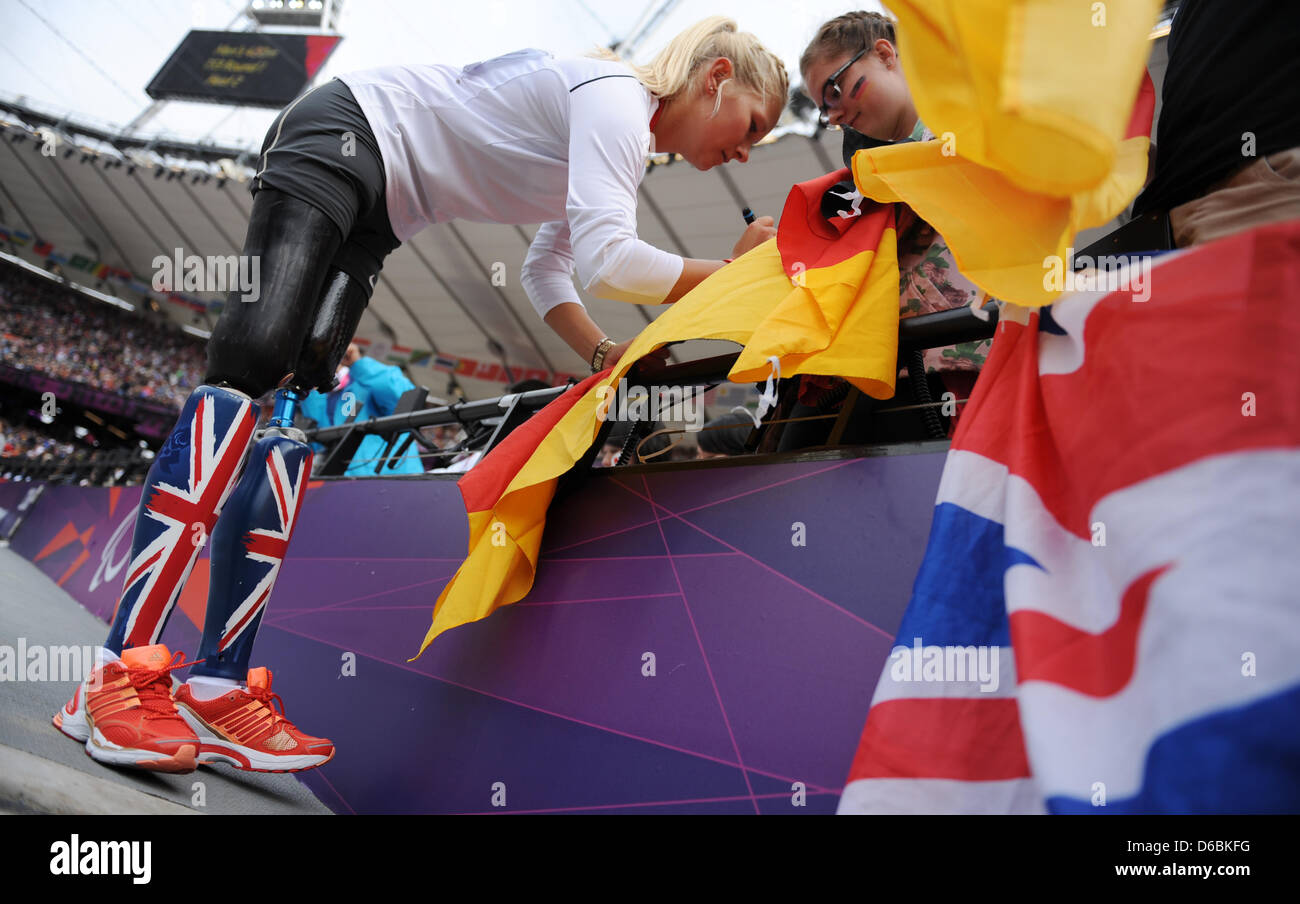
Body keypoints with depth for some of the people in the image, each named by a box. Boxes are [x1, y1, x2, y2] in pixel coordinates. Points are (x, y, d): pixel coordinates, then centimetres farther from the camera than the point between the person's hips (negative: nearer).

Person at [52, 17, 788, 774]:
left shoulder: (629, 144, 16)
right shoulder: (618, 96, -13)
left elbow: (547, 271, 21)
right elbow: (603, 259, -26)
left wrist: (608, 358, 7)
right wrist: (729, 276, -14)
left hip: (375, 211, 10)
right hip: (345, 135, -9)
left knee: (293, 412, -3)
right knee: (253, 359, -24)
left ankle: (220, 685, -7)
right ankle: (119, 676, -26)